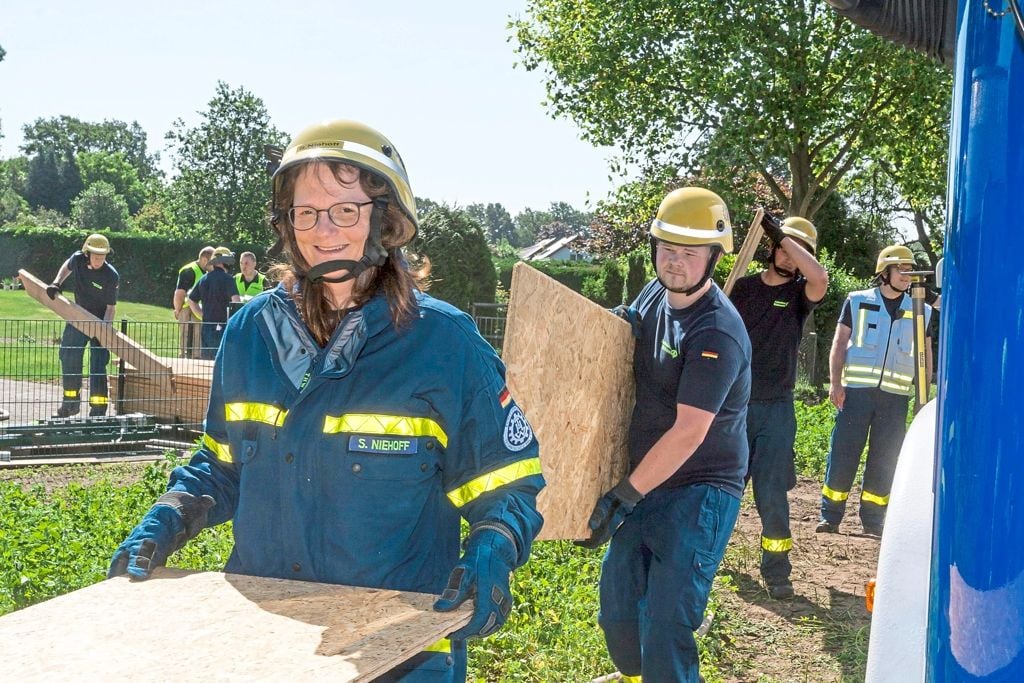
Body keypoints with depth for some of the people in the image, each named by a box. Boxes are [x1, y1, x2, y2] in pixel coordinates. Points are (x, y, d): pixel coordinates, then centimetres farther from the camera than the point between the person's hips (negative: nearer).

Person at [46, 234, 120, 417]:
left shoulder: (111, 276, -24)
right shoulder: (78, 259, -12)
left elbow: (111, 307, -19)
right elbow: (67, 266, 14)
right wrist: (56, 283, -1)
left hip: (100, 321, -5)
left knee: (98, 365, -11)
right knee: (69, 359, 10)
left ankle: (98, 408, -7)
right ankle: (71, 402, 28)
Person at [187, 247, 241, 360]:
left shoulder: (203, 279, 13)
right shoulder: (227, 278, -10)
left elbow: (191, 300, 22)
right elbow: (235, 300, -21)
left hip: (206, 327, 7)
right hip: (222, 327, -7)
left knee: (206, 361, 12)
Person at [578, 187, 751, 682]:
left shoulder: (716, 333, -21)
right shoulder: (654, 294, 4)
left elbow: (688, 434, -23)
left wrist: (623, 497, -19)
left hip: (698, 492, -8)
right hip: (643, 482, 8)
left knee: (665, 633, -9)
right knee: (618, 613, 18)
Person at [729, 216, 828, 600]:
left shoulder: (799, 294, 0)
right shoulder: (743, 287, 4)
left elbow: (821, 279, -24)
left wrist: (783, 235, -19)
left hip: (776, 408, -1)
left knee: (772, 492, -2)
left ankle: (776, 571, 9)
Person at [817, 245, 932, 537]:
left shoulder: (921, 311, 13)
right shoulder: (857, 301, 6)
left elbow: (926, 356, 17)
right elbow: (839, 343, 5)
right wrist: (835, 383, -5)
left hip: (895, 396, 2)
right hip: (856, 391, -2)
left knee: (885, 459, 4)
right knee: (843, 453, -3)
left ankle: (873, 522, 12)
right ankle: (829, 517, 3)